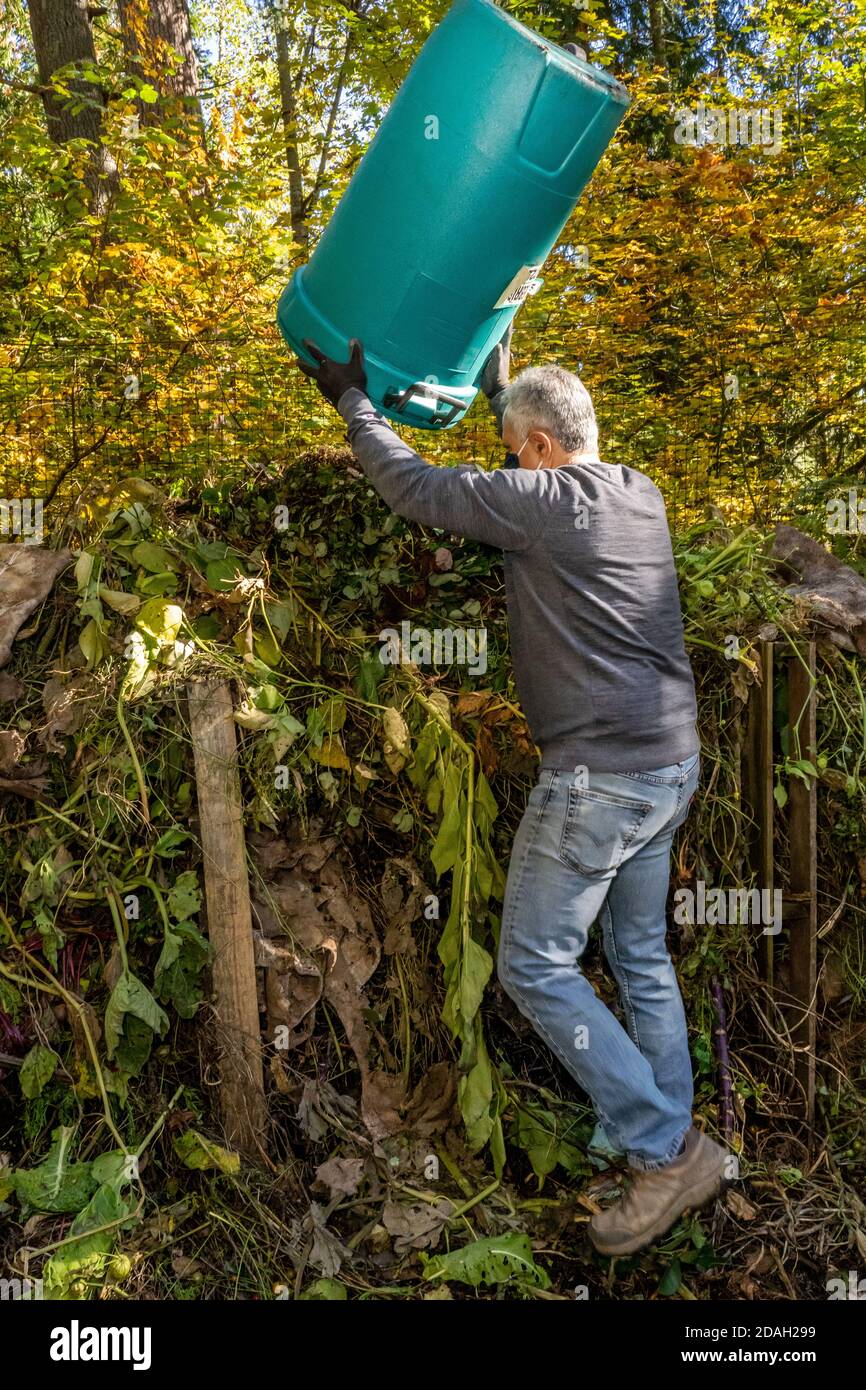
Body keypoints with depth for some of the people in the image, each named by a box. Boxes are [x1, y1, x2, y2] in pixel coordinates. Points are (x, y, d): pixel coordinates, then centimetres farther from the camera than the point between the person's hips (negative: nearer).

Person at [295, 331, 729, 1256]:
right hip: (672, 765, 9)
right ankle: (668, 1139, 29)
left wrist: (353, 403, 9)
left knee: (534, 967, 2)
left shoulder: (540, 502, -14)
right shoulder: (642, 495, 10)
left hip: (598, 778, -9)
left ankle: (668, 1150, 6)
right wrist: (500, 387, 38)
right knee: (641, 955, 18)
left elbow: (413, 486, -6)